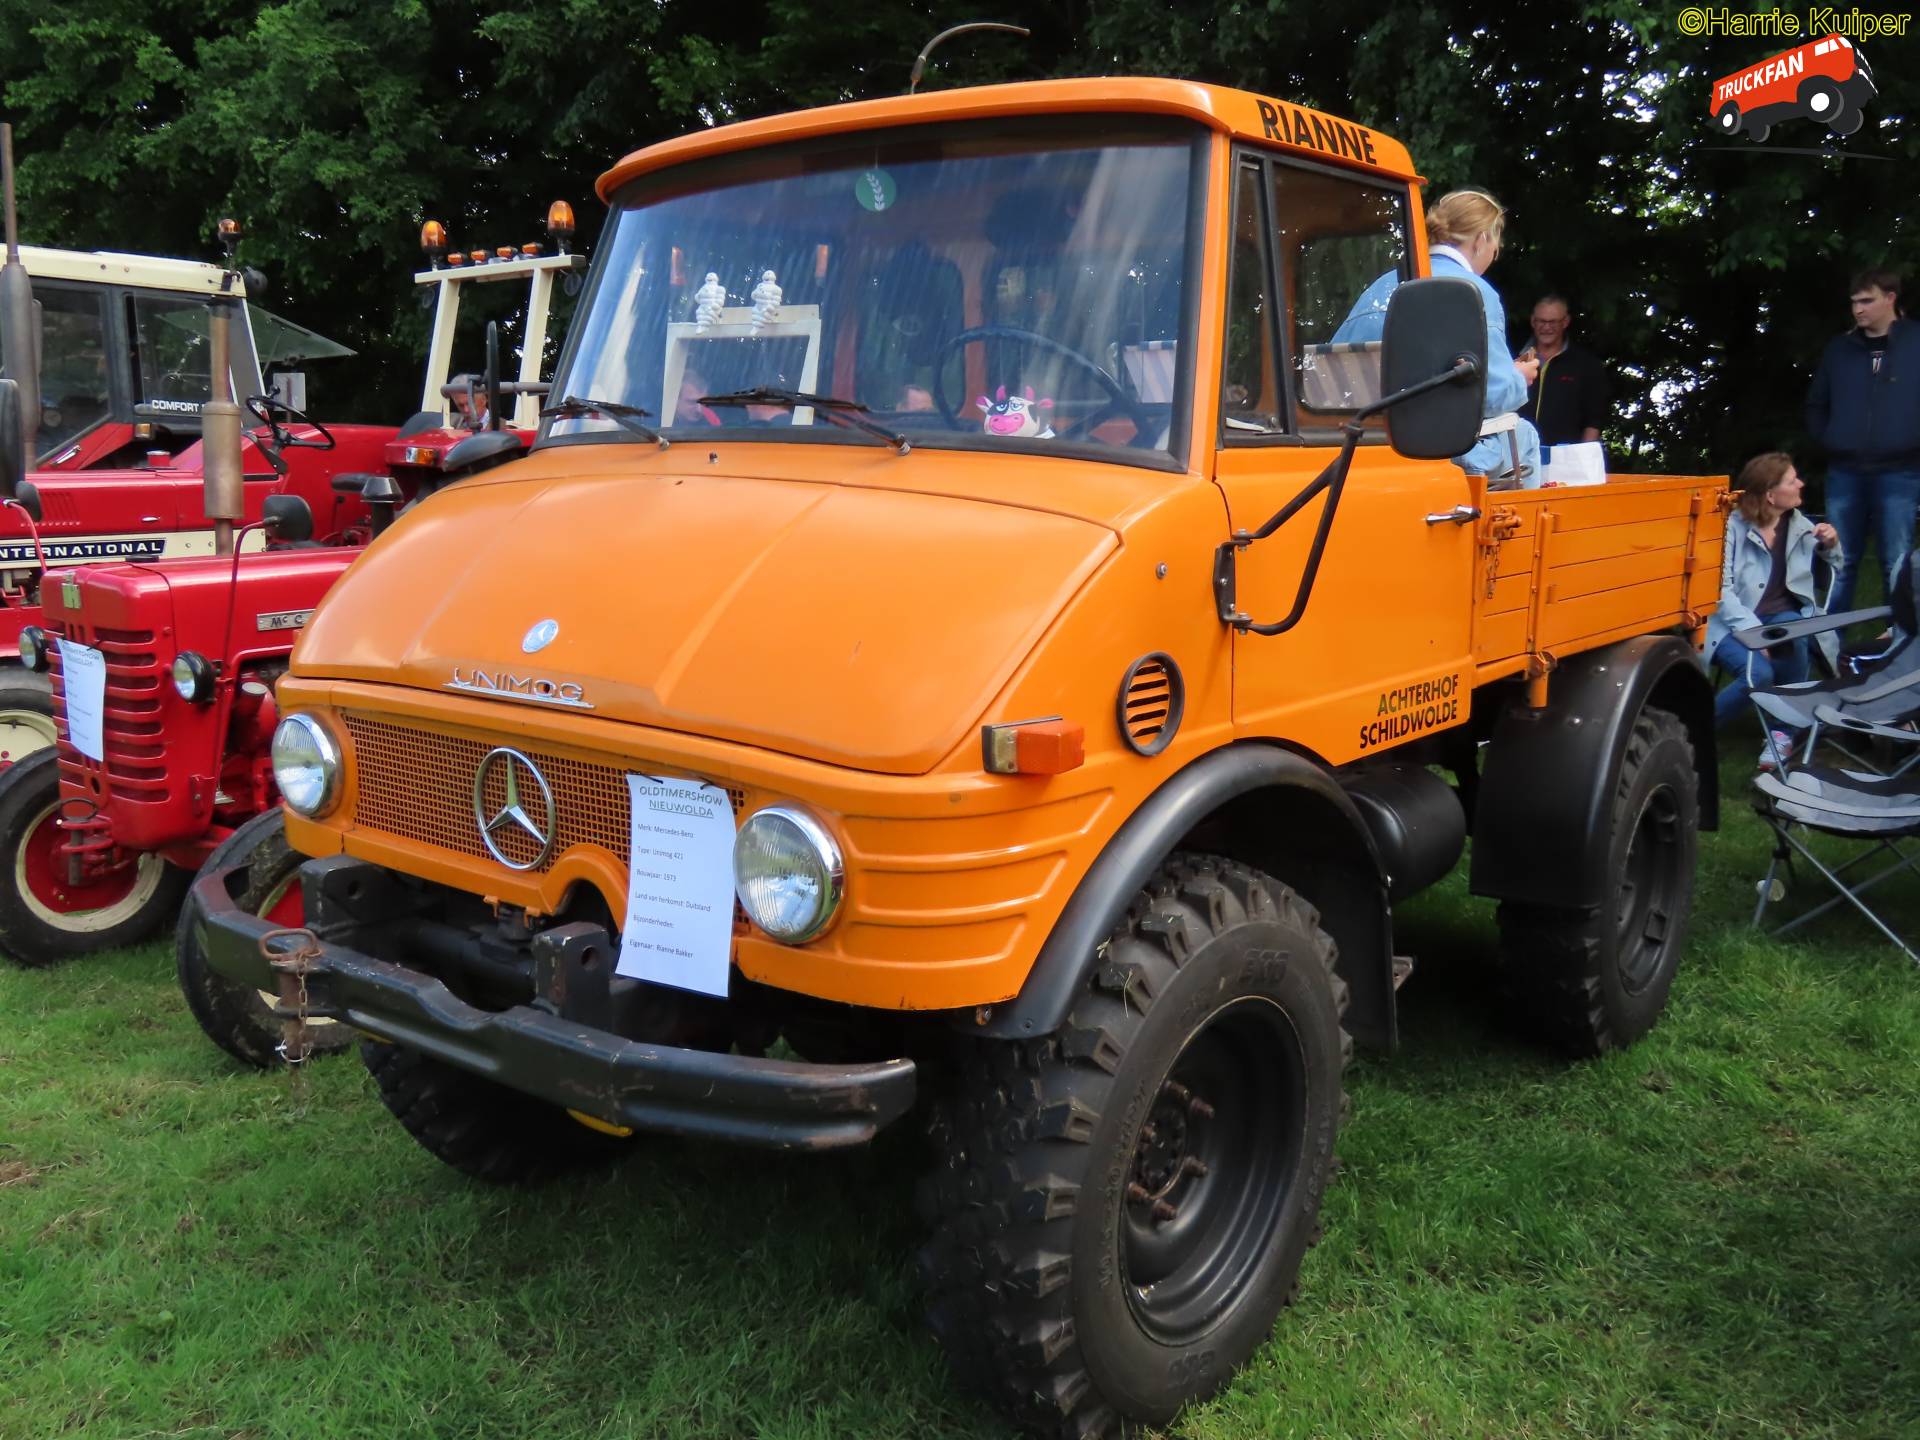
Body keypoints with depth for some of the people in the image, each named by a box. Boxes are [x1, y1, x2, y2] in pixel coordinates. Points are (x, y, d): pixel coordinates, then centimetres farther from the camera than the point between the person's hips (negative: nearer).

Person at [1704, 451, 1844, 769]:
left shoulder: (1799, 525, 8)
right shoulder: (1733, 527, -9)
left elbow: (1836, 575, 21)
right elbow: (1721, 589, -16)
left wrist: (1832, 545, 0)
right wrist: (1752, 630, -28)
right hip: (1734, 624, -4)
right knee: (1759, 673, -33)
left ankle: (1783, 732, -17)